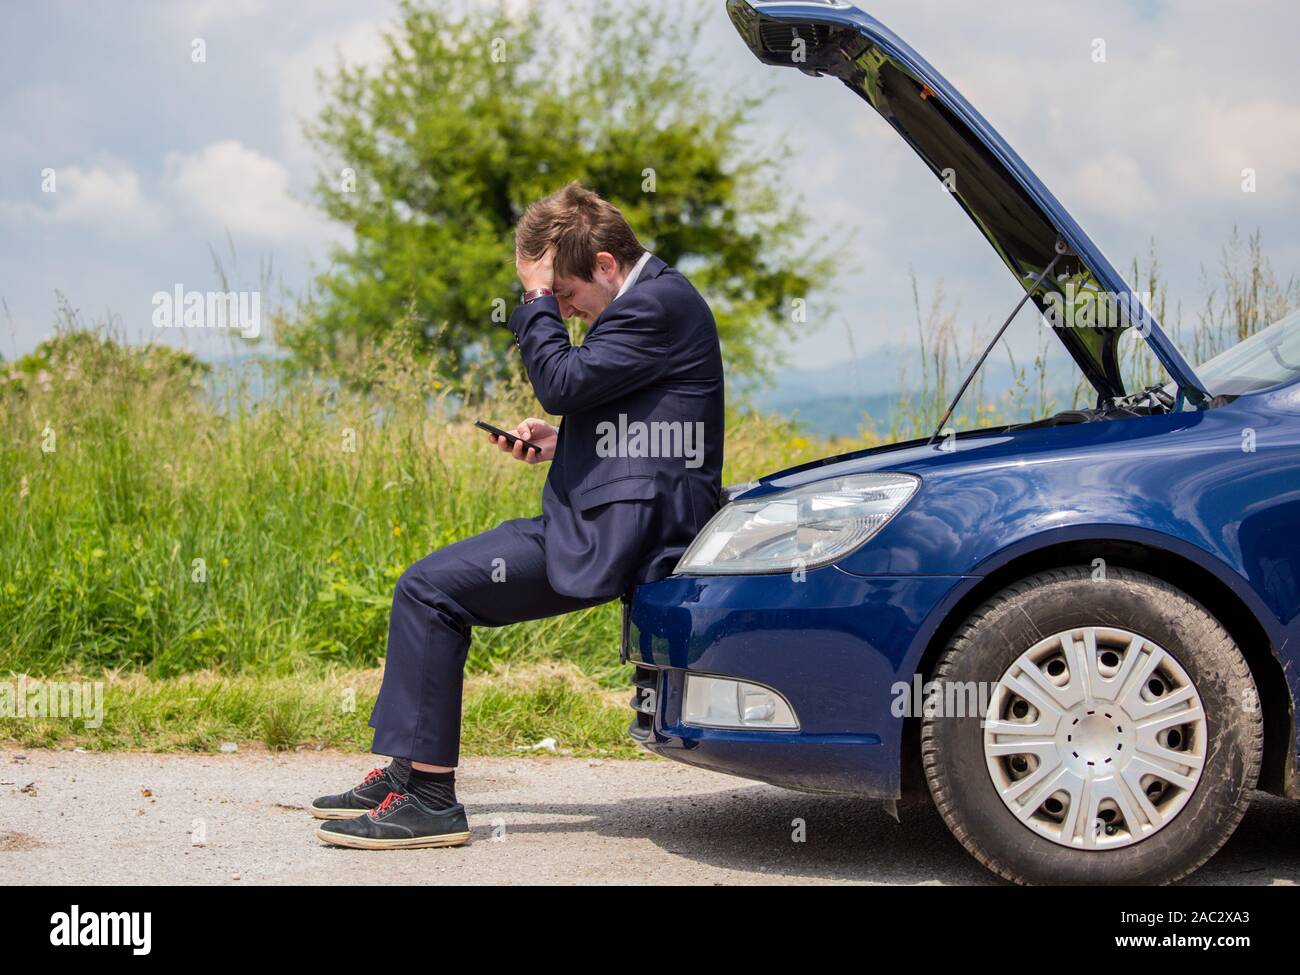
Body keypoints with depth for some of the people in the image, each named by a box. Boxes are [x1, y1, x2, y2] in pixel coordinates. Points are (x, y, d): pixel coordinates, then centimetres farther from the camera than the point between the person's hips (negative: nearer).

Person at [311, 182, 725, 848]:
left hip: (617, 532, -11)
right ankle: (408, 770, 18)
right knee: (433, 585, 16)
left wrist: (537, 297, -7)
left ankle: (429, 799, -11)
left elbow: (562, 383, -19)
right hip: (610, 523, 11)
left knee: (428, 590, -14)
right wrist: (560, 443, 13)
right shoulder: (649, 301, 20)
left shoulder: (659, 304, -13)